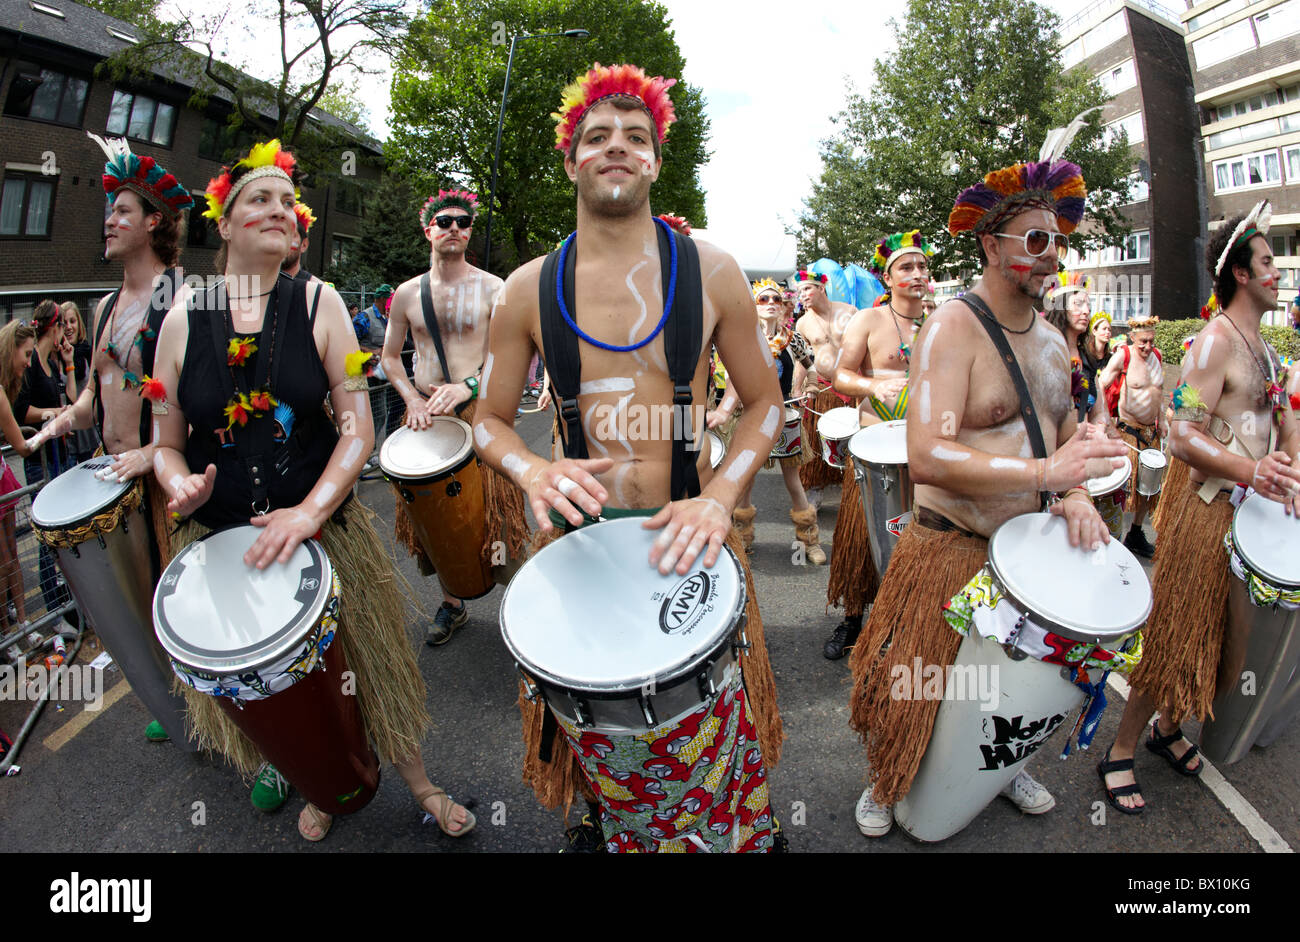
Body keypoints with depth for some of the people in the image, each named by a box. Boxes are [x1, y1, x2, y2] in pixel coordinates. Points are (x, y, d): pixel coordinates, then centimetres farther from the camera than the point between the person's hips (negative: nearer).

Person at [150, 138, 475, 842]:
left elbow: (357, 426, -10)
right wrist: (183, 484, -17)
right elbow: (166, 443, 5)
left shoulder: (317, 303, -5)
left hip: (326, 531, -1)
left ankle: (416, 780, 37)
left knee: (365, 664, 12)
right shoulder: (182, 322, -2)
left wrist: (309, 510, -22)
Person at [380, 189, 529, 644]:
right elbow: (390, 357, 15)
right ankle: (451, 603, 25)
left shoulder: (492, 289, 0)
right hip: (425, 415, 3)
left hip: (480, 411, -3)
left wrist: (469, 386, -19)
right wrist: (413, 399, -3)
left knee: (489, 507, -5)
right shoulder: (407, 294, 8)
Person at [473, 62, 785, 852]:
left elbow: (765, 403, 2)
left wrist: (721, 494, -16)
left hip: (690, 531, 0)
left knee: (712, 739, 15)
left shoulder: (711, 271, -2)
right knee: (600, 738, 16)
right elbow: (491, 418, 6)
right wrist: (532, 471, -17)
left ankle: (721, 833, 48)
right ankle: (615, 834, 48)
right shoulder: (529, 289, -1)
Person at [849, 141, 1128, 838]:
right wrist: (1044, 473, -32)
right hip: (951, 549, -7)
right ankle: (887, 786, 35)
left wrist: (1077, 495, -2)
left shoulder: (1051, 339, 8)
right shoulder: (953, 328, -19)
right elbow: (925, 458, -30)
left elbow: (1065, 428, 18)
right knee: (914, 689, 5)